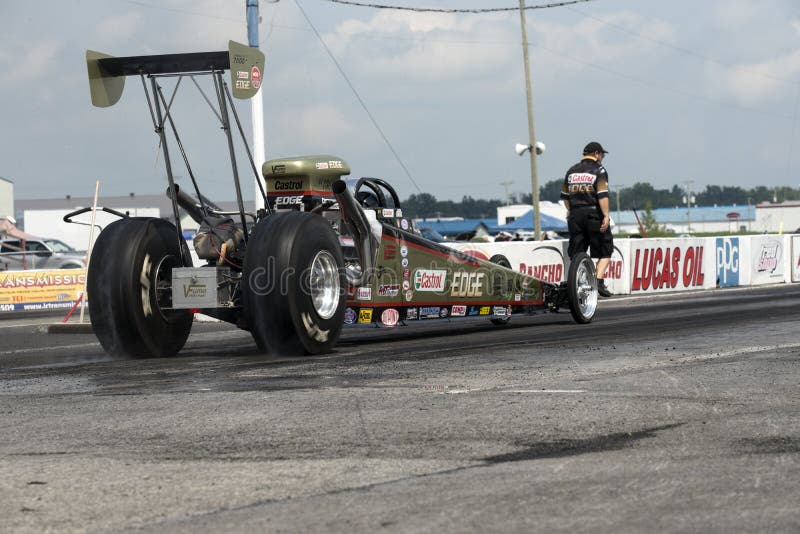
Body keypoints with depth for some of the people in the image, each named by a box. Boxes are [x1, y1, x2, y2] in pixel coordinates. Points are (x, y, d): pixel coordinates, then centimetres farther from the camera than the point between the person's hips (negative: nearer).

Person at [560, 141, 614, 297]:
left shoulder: (572, 171, 14)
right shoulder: (598, 170, -4)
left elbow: (565, 196, 16)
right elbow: (602, 195, -15)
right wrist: (606, 216, -17)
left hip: (575, 215, 5)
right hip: (594, 214, -5)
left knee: (576, 254, 7)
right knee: (605, 251, 4)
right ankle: (599, 281, -12)